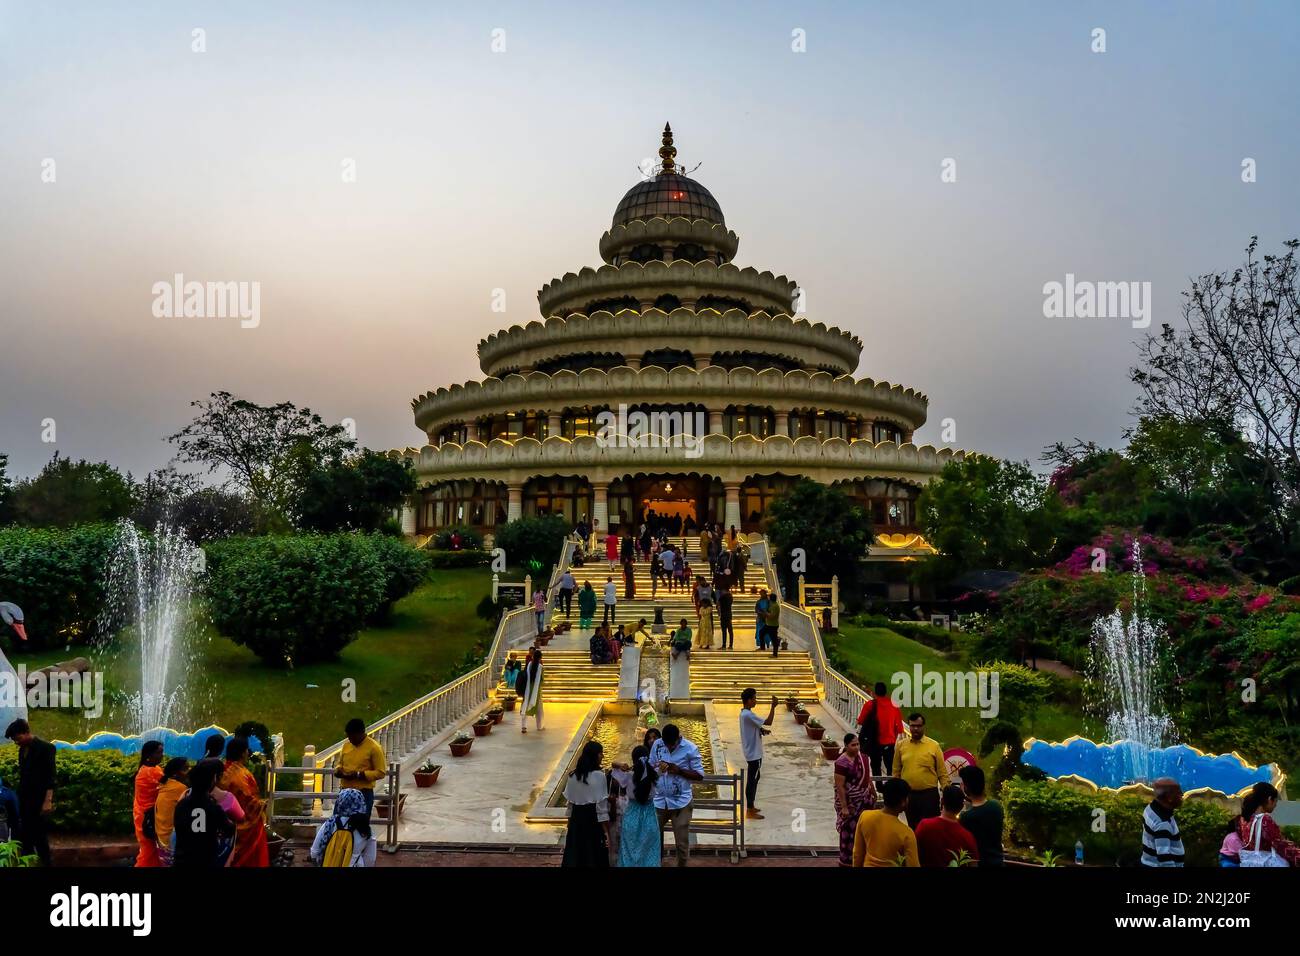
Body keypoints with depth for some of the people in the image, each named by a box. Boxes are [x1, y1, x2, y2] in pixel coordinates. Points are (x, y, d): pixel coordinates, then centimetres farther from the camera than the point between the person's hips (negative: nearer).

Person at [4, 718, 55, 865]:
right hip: (25, 802, 7)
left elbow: (50, 777, -14)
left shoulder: (45, 748, -10)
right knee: (26, 838, 8)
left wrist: (48, 801, -20)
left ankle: (45, 864, 3)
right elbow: (23, 775, 16)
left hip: (39, 803, -7)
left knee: (40, 839, -4)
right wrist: (20, 800, 11)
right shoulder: (22, 750, 13)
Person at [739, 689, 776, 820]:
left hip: (751, 752, 10)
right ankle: (750, 812, 4)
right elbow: (768, 722, -24)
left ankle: (750, 807, 28)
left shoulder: (744, 713, 8)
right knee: (752, 781, -3)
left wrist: (761, 730, 2)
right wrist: (773, 707, -21)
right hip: (754, 753, -10)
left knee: (753, 780, 19)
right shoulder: (748, 715, -24)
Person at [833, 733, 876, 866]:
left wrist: (873, 793, 19)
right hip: (849, 802, -7)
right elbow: (839, 786, -21)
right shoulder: (842, 762, -23)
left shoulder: (862, 757, 0)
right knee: (849, 830, 3)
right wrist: (844, 807, -21)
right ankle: (846, 860, 17)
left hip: (864, 800, 7)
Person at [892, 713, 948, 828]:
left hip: (929, 794, -2)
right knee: (912, 826, 14)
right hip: (908, 794, 3)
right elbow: (896, 771, 7)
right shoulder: (901, 745, 3)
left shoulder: (934, 745, -4)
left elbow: (942, 773, -4)